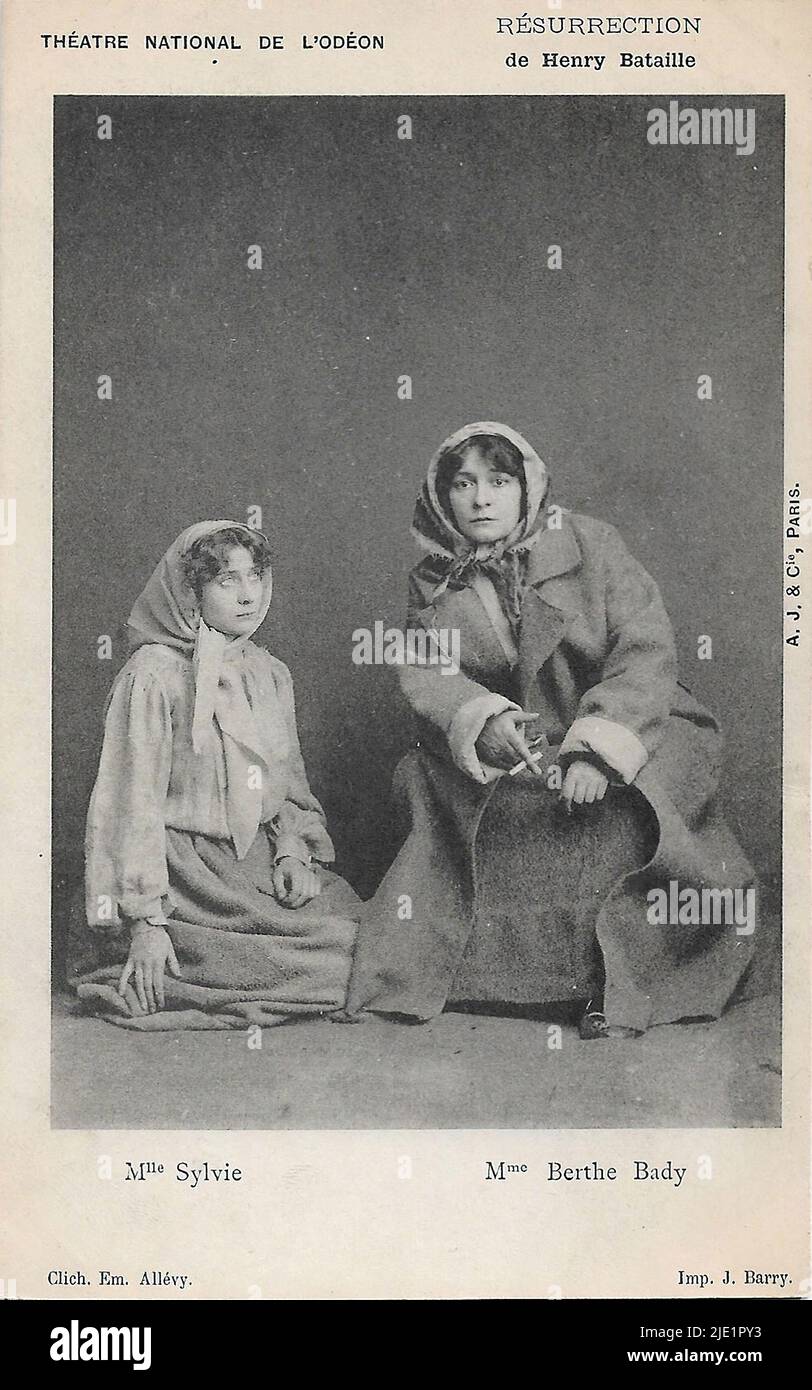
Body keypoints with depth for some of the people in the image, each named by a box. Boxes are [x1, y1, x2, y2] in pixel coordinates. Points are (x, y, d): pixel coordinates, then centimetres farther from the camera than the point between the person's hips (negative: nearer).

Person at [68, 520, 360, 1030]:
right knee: (337, 950, -17)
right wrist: (146, 919, -18)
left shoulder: (270, 673, 10)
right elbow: (134, 800, -14)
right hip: (189, 868, -7)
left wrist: (293, 849, -2)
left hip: (259, 859, 7)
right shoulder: (154, 676, -12)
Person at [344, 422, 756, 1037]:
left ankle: (617, 987, -17)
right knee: (422, 775, -18)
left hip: (624, 728, -3)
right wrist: (480, 720, -28)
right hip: (505, 752, 3)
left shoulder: (589, 543, -7)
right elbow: (426, 672, -5)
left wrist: (597, 749, -27)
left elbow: (646, 649, -14)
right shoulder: (434, 579, 4)